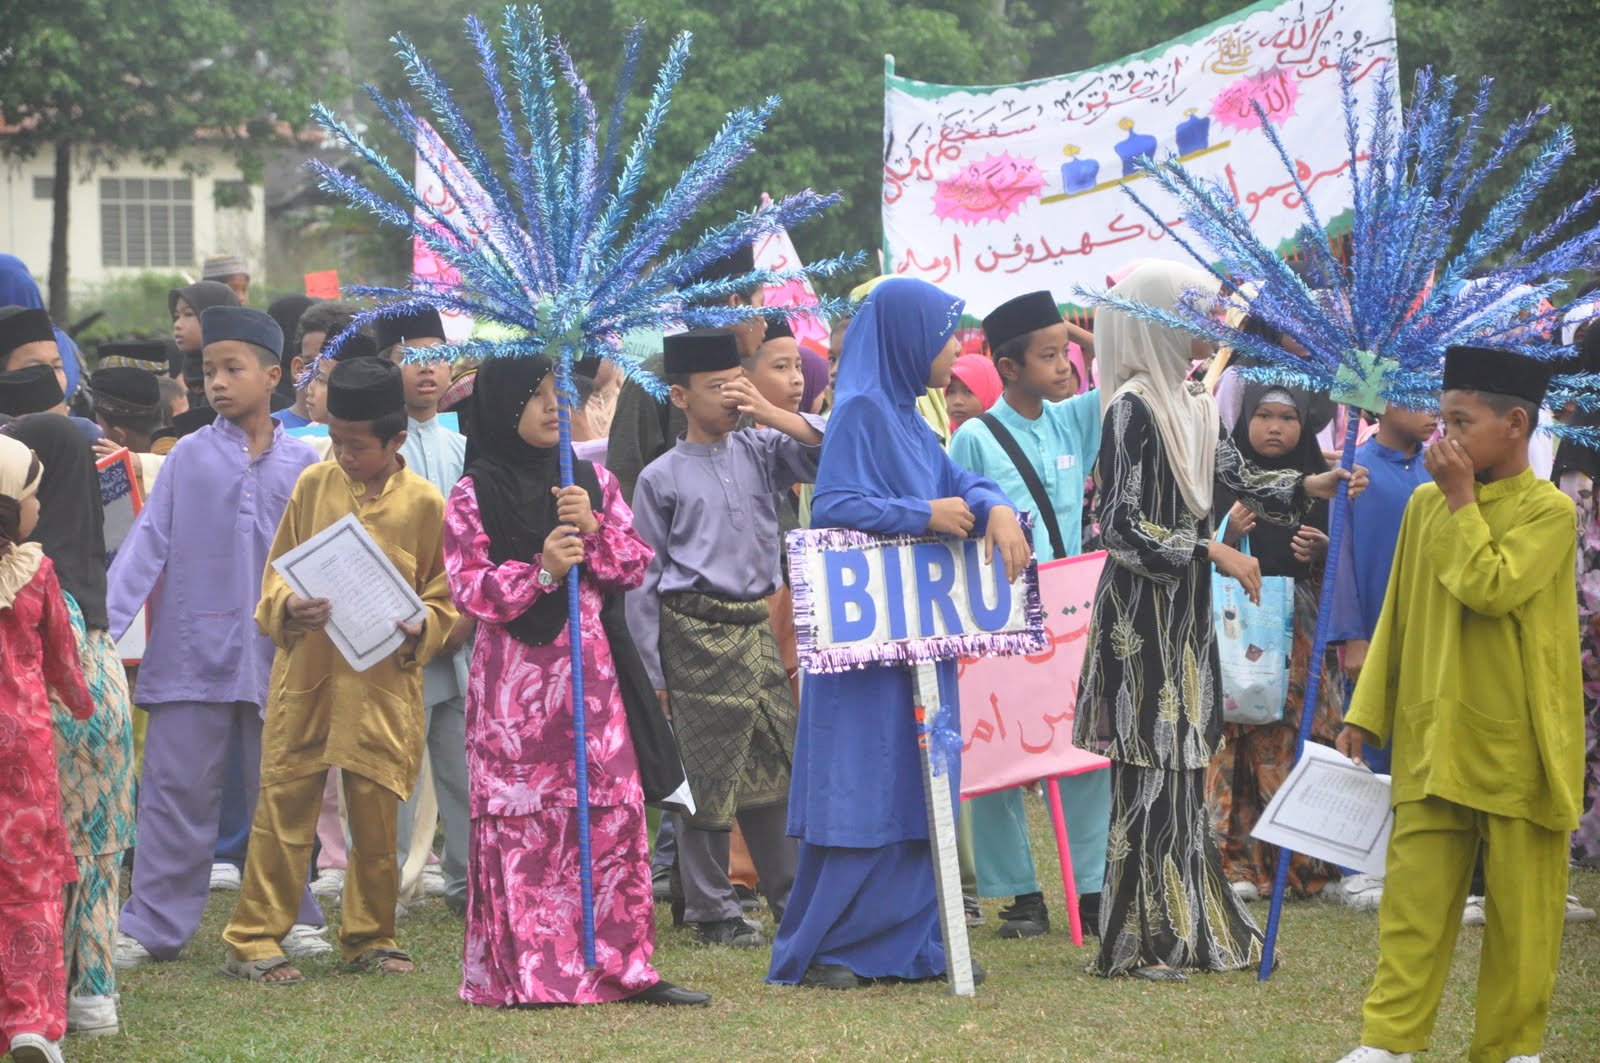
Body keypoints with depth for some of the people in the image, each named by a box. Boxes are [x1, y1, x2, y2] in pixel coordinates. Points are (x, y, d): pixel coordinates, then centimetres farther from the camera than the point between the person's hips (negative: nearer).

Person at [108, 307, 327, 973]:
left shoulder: (302, 464, 5)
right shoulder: (189, 458, 3)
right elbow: (147, 544, 0)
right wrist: (106, 623, -9)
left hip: (277, 657, 1)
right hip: (193, 652, -1)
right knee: (177, 791, 0)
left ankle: (292, 917, 19)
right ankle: (152, 926, 5)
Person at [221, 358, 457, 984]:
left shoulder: (425, 504, -2)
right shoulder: (314, 485, 3)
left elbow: (446, 600, 5)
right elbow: (276, 571, 9)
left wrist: (420, 629, -15)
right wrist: (287, 609, -13)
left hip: (385, 682, -1)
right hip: (305, 675, 1)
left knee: (377, 815, 6)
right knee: (283, 808, 0)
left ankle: (369, 938, 21)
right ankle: (252, 940, 5)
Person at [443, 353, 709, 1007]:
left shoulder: (594, 482, 13)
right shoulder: (472, 497, 1)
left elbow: (635, 566, 9)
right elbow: (468, 590, -4)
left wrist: (594, 531, -8)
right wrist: (541, 570, -17)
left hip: (590, 671, 3)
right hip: (513, 678, -3)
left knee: (614, 812, -1)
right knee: (519, 824, -4)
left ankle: (622, 965, 3)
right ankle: (522, 972, 2)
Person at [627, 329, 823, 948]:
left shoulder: (759, 451, 9)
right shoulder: (661, 478, -1)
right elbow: (644, 579, 0)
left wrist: (772, 413, -10)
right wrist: (654, 673, -3)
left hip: (757, 626, 4)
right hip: (698, 634, -4)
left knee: (775, 765, 8)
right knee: (706, 775, 0)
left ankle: (796, 901, 16)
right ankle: (712, 913, 8)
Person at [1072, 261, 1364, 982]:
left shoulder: (1193, 407, 13)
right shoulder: (1133, 408, -13)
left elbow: (1240, 479, 17)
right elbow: (1122, 525, -17)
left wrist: (1311, 486, 2)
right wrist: (1213, 553, -15)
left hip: (1186, 611, 9)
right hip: (1141, 609, -9)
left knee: (1183, 764, 10)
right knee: (1151, 766, -7)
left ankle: (1186, 929, 15)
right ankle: (1135, 942, -2)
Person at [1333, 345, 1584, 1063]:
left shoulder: (1549, 511, -8)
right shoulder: (1425, 504, 9)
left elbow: (1488, 588, -23)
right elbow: (1397, 619, 15)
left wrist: (1460, 498, -14)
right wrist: (1366, 714, 12)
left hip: (1516, 752, -4)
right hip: (1433, 743, 4)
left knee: (1522, 909, 4)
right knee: (1414, 896, 2)